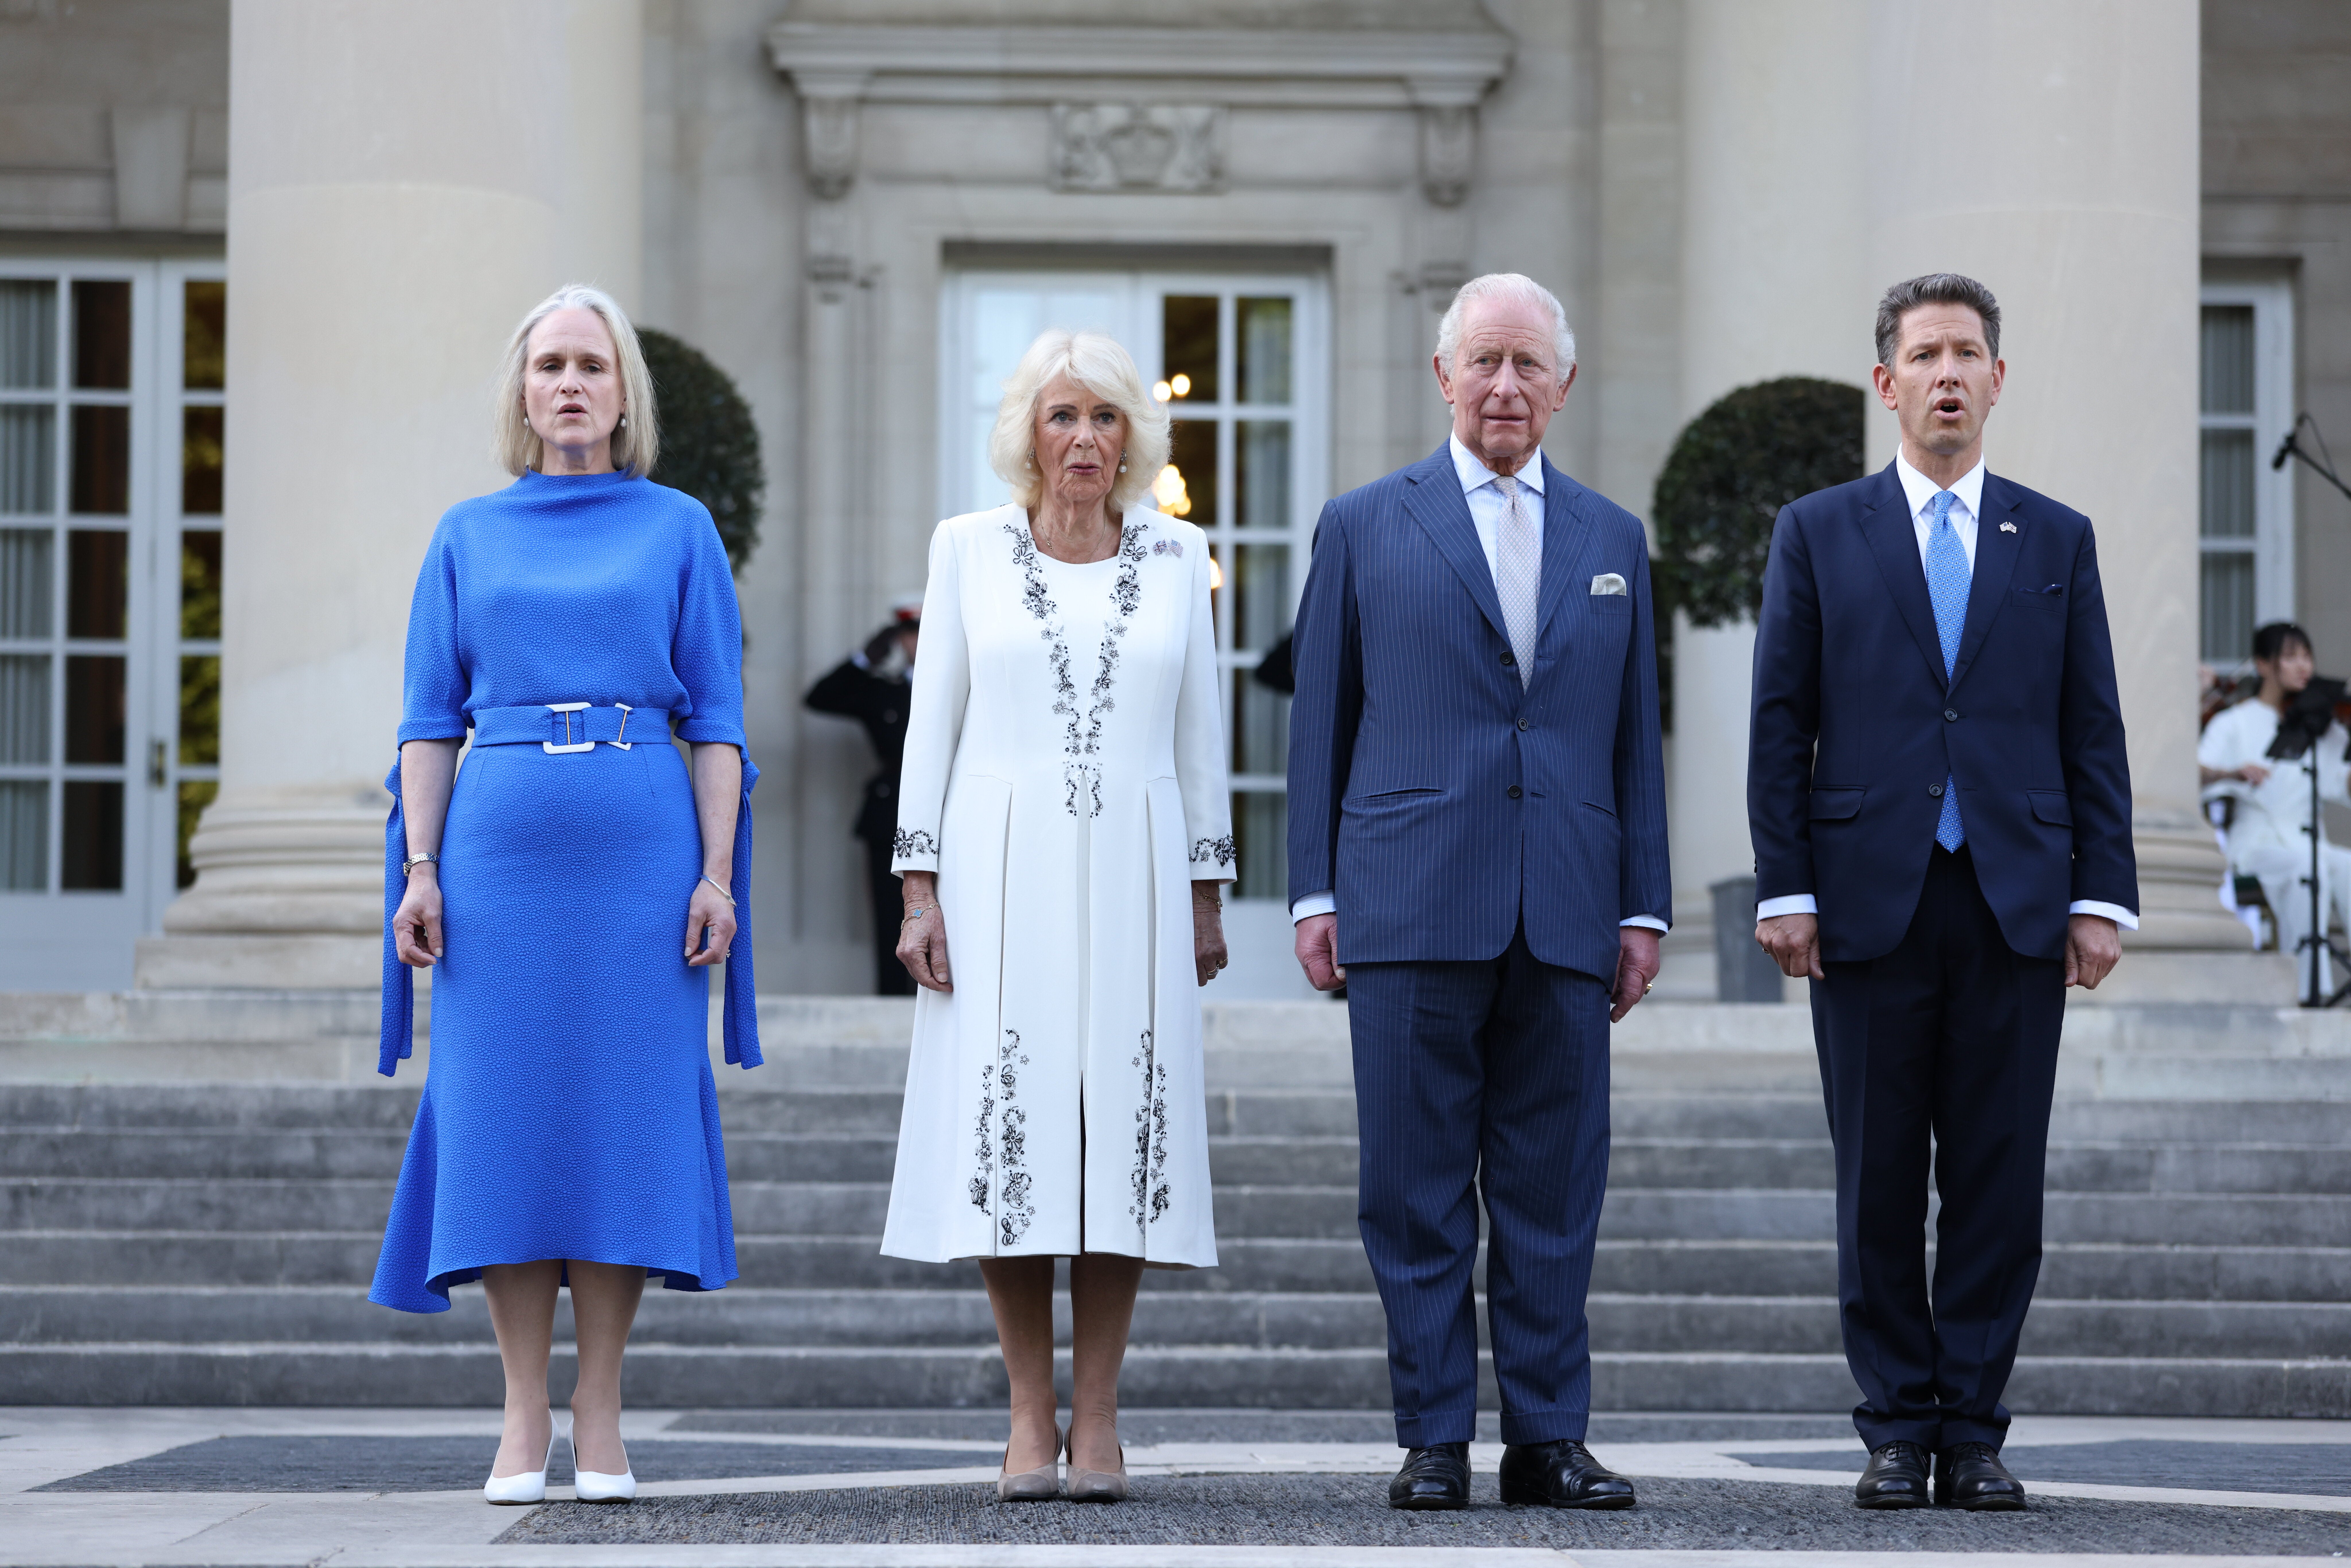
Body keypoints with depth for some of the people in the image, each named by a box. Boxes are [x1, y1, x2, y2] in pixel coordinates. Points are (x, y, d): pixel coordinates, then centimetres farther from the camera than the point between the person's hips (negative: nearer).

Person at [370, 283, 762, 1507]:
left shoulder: (678, 529, 8)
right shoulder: (468, 537, 12)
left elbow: (717, 719, 5)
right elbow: (429, 720, 9)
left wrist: (718, 874, -5)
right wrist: (420, 872, -2)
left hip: (641, 845, -1)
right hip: (501, 844, 1)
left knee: (627, 1108, -2)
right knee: (504, 1108, -1)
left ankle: (600, 1418, 5)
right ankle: (524, 1419, 5)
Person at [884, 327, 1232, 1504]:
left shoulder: (1175, 557, 8)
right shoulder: (969, 549, 4)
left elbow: (1197, 735, 12)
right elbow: (932, 725, 4)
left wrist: (1208, 899, 9)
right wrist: (919, 890, -3)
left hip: (1132, 875, 1)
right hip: (1000, 871, -1)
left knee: (1122, 1138, -1)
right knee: (1010, 1136, -4)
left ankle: (1098, 1415, 5)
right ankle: (1030, 1416, 4)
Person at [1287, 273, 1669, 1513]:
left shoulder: (1613, 541, 15)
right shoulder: (1365, 527, 8)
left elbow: (1634, 740, 15)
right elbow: (1320, 722, 7)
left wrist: (1645, 906, 9)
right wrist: (1313, 895, 0)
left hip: (1565, 915, 2)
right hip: (1412, 904, -2)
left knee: (1554, 1189, 3)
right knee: (1417, 1192, -1)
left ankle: (1548, 1438, 9)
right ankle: (1434, 1441, 6)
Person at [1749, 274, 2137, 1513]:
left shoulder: (2057, 540, 11)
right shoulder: (1818, 532, 8)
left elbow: (2093, 732, 9)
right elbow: (1781, 726, 5)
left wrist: (2102, 896, 0)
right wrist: (1785, 890, -4)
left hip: (2017, 903, 1)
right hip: (1870, 900, -1)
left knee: (1999, 1180, 1)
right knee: (1878, 1183, 2)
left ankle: (1973, 1433, 8)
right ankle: (1897, 1432, 10)